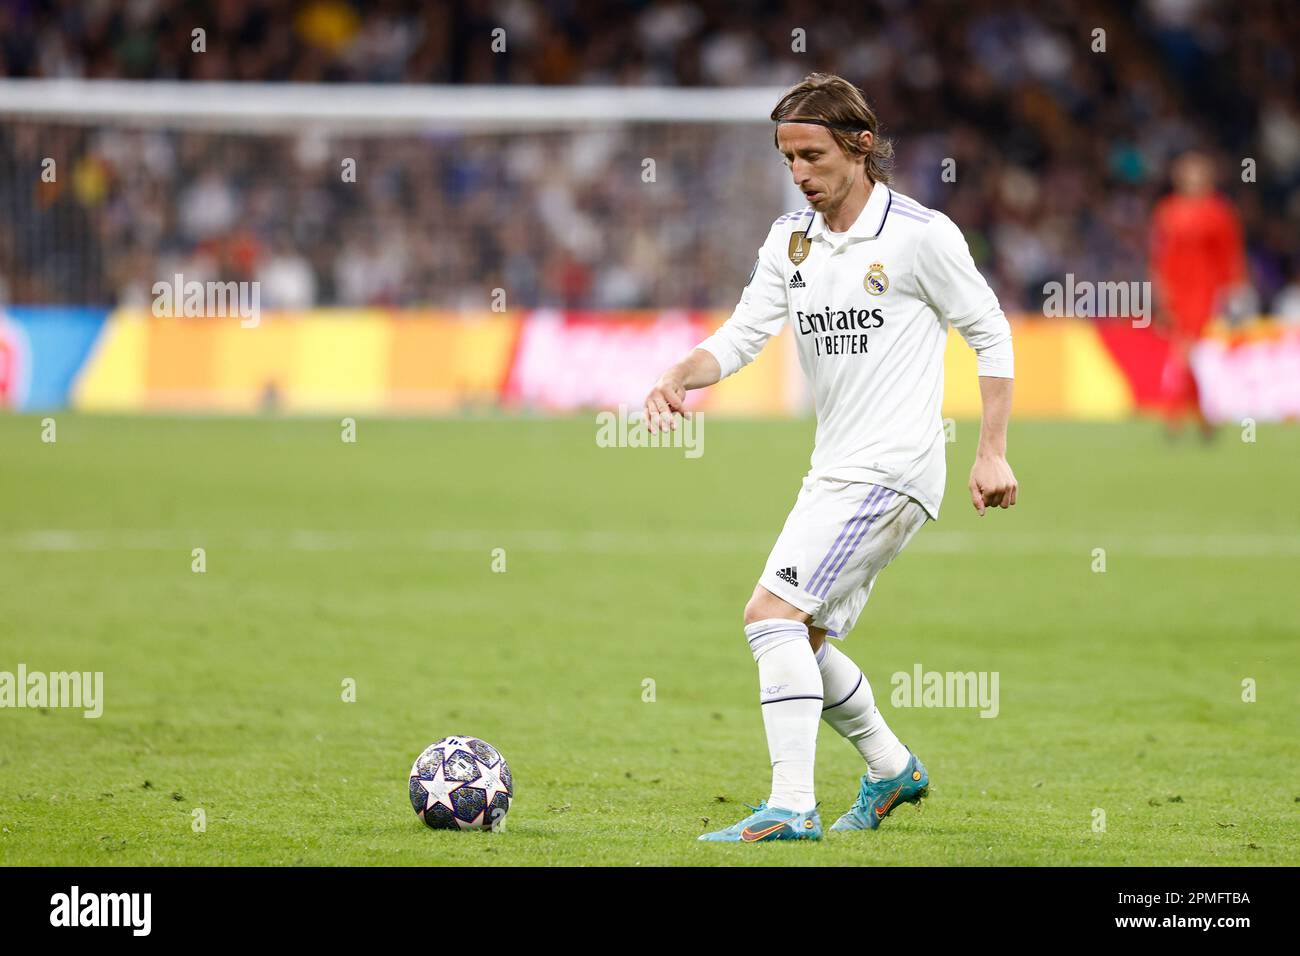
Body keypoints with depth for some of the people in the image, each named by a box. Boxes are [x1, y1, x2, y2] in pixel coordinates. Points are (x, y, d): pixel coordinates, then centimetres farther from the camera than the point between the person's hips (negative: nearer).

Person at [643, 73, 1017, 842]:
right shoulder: (792, 239, 10)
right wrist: (680, 377, -16)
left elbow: (991, 333, -2)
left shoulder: (920, 234, -9)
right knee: (801, 641, 16)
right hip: (835, 472, 8)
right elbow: (744, 333, 4)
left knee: (774, 613, -20)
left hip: (893, 473, -8)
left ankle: (792, 808, -23)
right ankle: (893, 769, 37)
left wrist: (993, 454, -6)